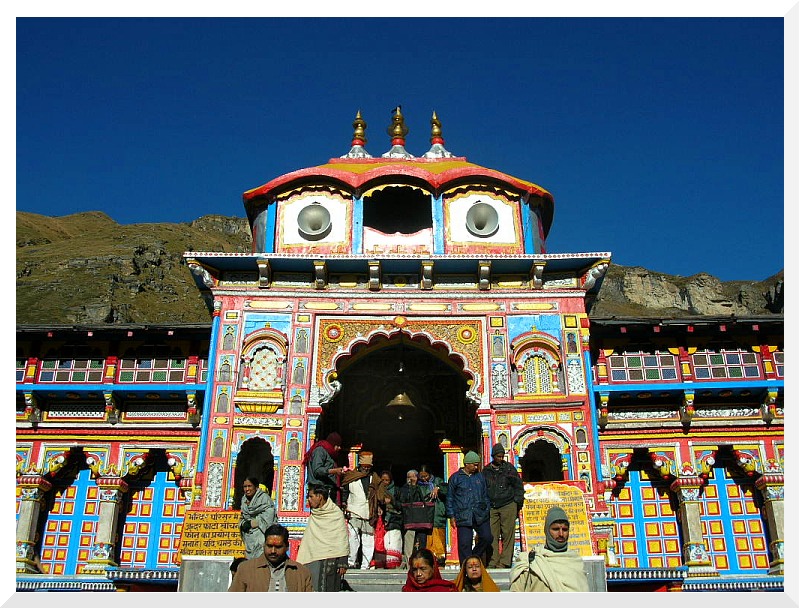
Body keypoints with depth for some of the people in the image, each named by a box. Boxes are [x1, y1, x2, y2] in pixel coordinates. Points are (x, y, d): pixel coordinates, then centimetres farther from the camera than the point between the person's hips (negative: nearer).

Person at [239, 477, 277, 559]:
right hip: (249, 536, 7)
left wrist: (251, 523, -14)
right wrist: (243, 524, -2)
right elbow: (242, 517, 19)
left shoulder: (264, 497, -8)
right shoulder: (244, 500, 14)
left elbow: (268, 516, -16)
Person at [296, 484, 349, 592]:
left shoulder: (337, 514, -1)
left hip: (330, 559, -5)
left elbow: (342, 540, -4)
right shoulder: (313, 516, 16)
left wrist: (342, 563, -9)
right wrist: (300, 562, 16)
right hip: (312, 560, 5)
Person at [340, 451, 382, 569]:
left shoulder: (374, 478, 14)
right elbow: (344, 492, 9)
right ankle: (351, 562, 5)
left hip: (369, 514, 2)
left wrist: (378, 508, 10)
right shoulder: (351, 477, 6)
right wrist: (345, 506, 0)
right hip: (354, 513, -2)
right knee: (353, 538, -5)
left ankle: (365, 565, 7)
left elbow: (378, 495, 19)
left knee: (368, 541, 2)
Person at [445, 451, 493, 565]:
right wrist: (451, 516, 2)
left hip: (481, 516, 3)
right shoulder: (455, 478, 5)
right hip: (463, 516, -3)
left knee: (487, 538, -2)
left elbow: (485, 495, 21)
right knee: (465, 543, -5)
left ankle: (475, 557, 21)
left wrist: (487, 510, 13)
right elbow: (450, 498, 7)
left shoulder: (480, 477, 15)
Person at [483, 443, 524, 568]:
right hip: (491, 507, 2)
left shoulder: (509, 468, 8)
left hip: (508, 506, -1)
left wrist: (518, 503, 3)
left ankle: (505, 561, 1)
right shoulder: (486, 471, 11)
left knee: (507, 534, -4)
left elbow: (518, 486, 10)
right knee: (492, 535, -2)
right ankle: (493, 562, 2)